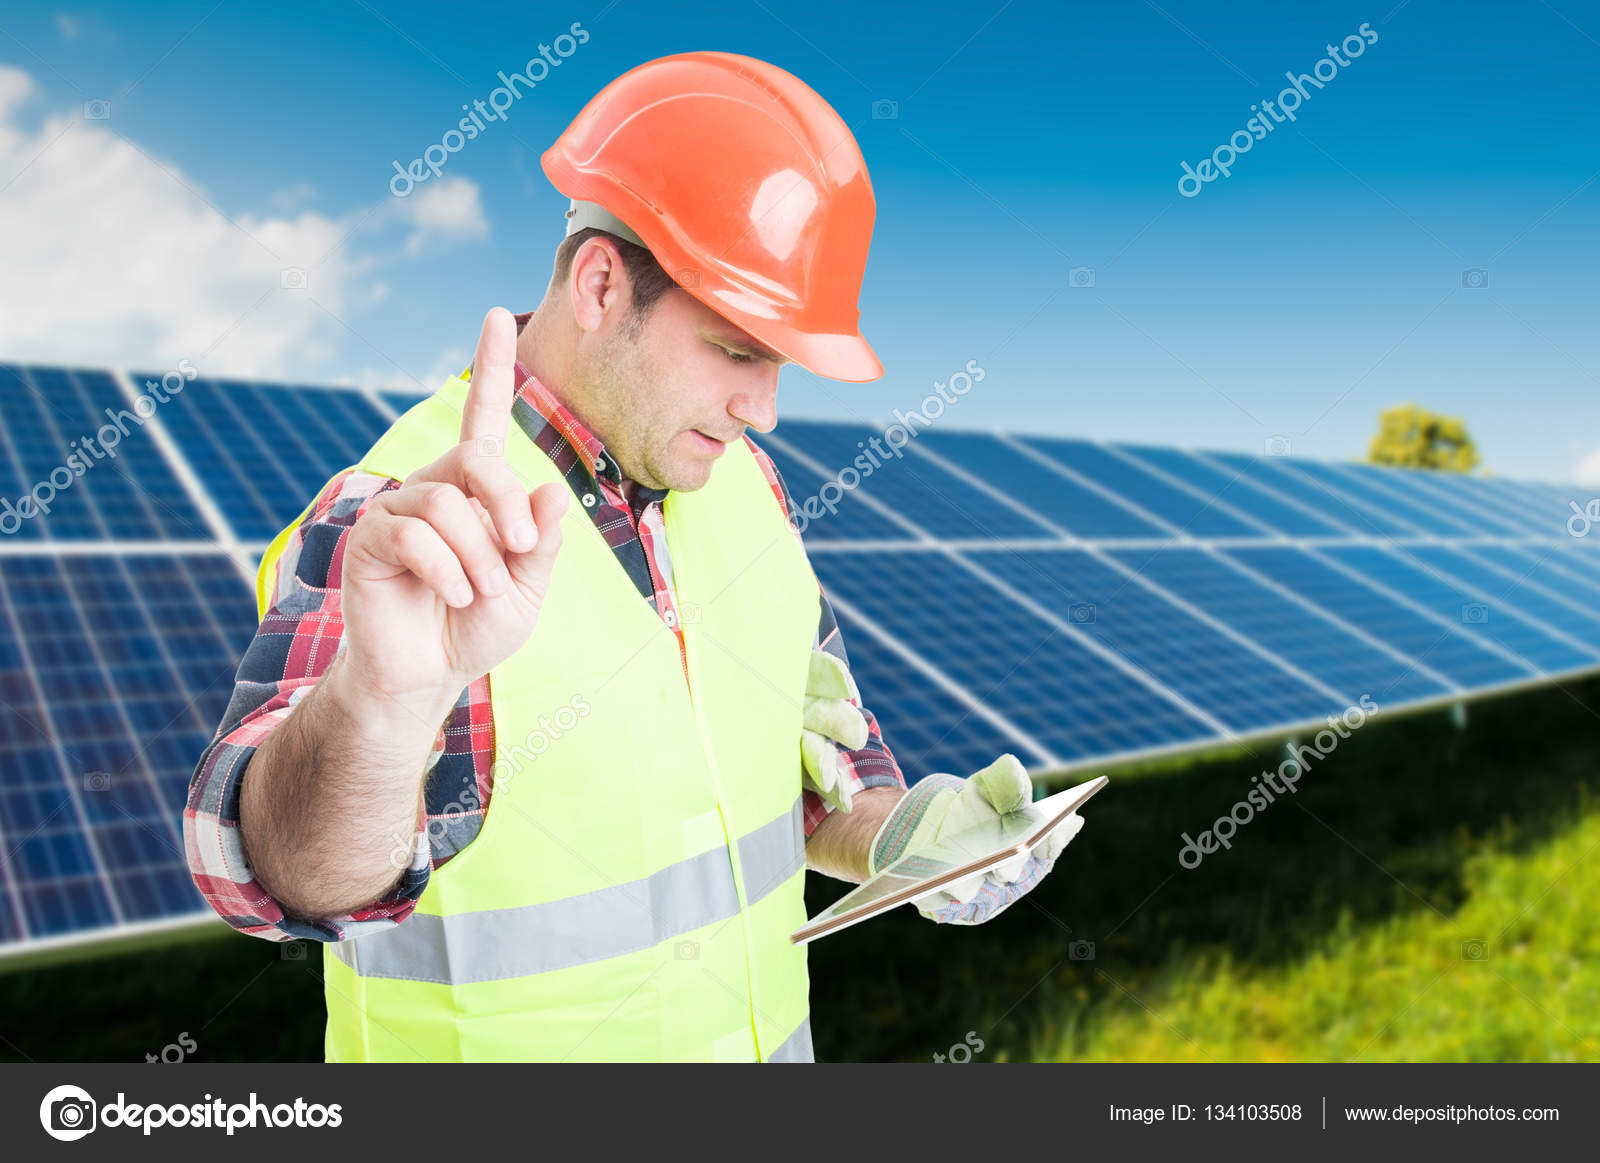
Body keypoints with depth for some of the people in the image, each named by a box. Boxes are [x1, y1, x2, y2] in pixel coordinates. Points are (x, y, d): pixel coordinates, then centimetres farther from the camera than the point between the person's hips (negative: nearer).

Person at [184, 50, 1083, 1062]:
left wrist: (899, 835, -16)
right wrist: (385, 698, -60)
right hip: (503, 1041, -5)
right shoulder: (383, 532, -24)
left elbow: (812, 752, 4)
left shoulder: (742, 482, -5)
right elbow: (300, 868, -39)